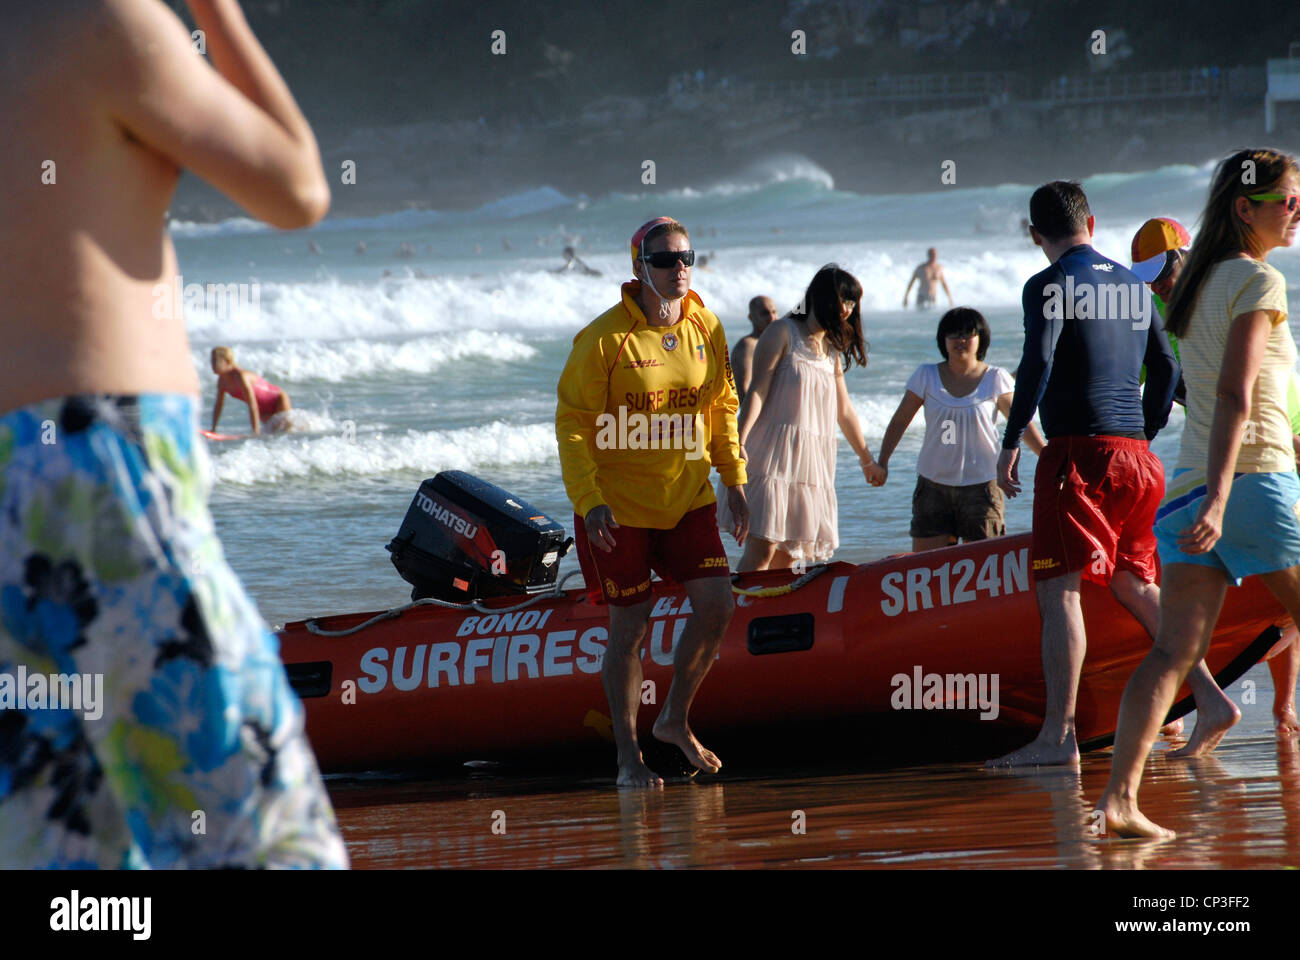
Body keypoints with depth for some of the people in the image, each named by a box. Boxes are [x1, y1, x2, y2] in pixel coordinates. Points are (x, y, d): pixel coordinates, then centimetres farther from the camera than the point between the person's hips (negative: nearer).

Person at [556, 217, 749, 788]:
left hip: (687, 498, 5)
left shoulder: (706, 330, 2)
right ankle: (628, 756, 12)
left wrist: (734, 481, 8)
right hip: (619, 504, -5)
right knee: (629, 626, 0)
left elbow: (722, 408, 14)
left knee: (716, 604, -5)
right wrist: (589, 501, -21)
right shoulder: (605, 339, -14)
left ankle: (676, 719, 16)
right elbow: (572, 424, -12)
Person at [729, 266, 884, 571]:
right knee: (762, 547, -16)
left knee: (788, 555, 0)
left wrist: (867, 459, 36)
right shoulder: (783, 333, -1)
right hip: (774, 456, -7)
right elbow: (758, 390, -8)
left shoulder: (832, 350, 19)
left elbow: (844, 409, 29)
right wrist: (738, 443, -20)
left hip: (812, 460, 7)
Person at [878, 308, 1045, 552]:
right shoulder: (926, 376, 4)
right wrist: (882, 463, 3)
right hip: (933, 483, 2)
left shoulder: (994, 379, 0)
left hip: (981, 484, -2)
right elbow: (899, 422, 9)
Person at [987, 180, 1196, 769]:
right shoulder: (1134, 287, 16)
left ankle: (1059, 733, -18)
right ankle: (1209, 698, 14)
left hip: (1079, 453, -7)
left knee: (1058, 588, -9)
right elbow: (1166, 369, 19)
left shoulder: (1050, 287, -5)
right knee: (1134, 584, 19)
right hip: (1136, 457, 7)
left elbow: (1037, 365, -17)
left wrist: (1010, 443, -12)